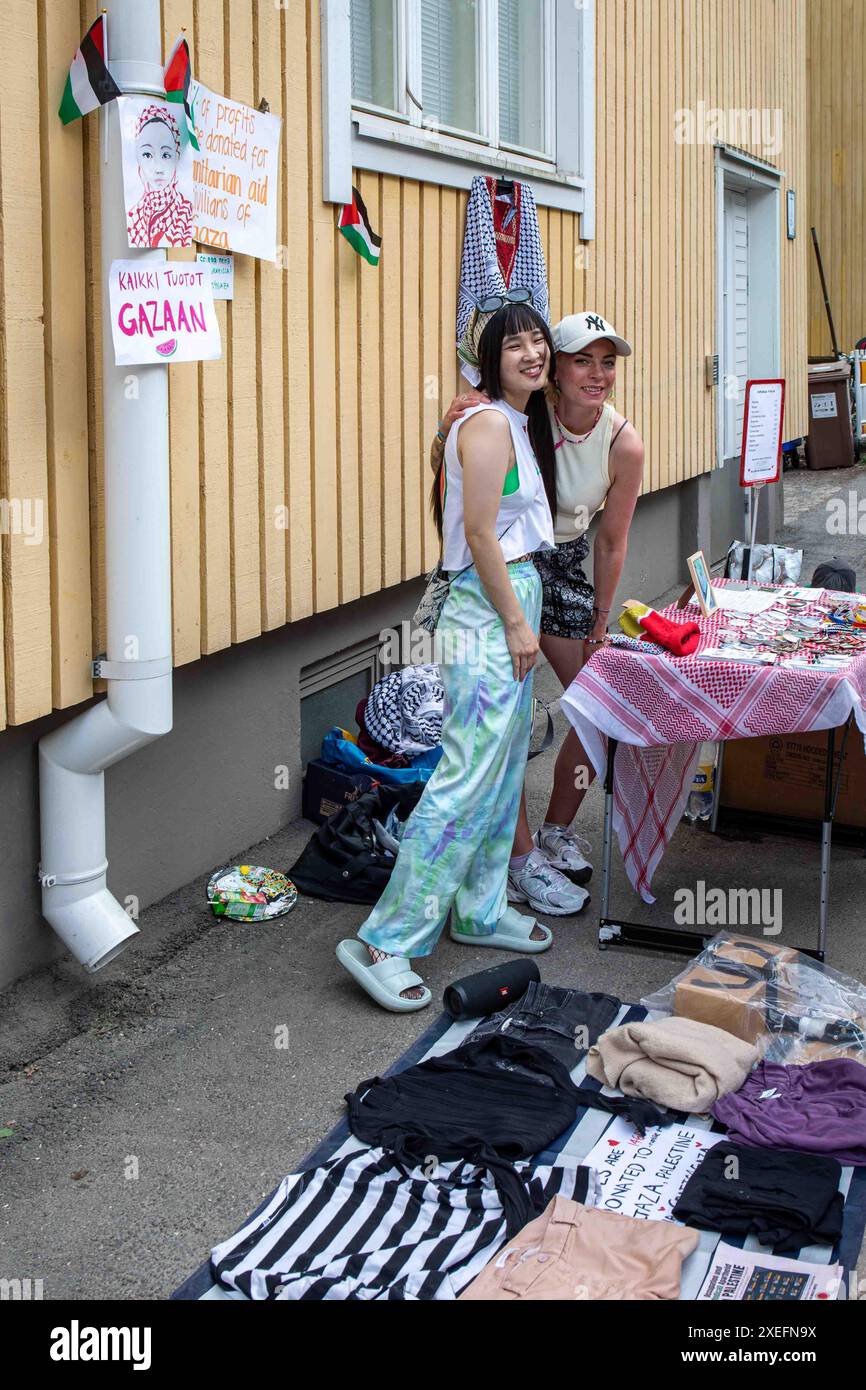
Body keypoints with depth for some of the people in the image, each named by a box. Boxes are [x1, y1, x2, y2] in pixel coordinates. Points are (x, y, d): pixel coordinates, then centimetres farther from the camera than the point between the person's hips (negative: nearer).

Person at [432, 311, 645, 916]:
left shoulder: (625, 445, -14)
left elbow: (611, 542, -2)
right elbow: (446, 473, -7)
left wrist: (599, 623, 4)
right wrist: (448, 433, -29)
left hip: (564, 565, 4)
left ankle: (558, 831, 26)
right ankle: (523, 860, 4)